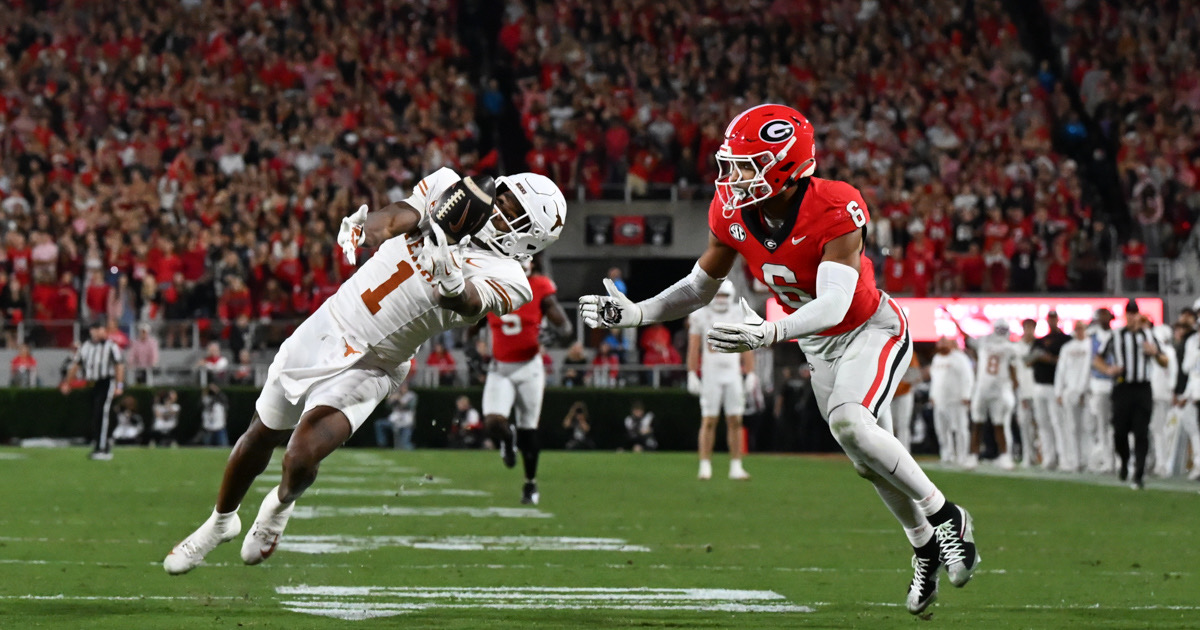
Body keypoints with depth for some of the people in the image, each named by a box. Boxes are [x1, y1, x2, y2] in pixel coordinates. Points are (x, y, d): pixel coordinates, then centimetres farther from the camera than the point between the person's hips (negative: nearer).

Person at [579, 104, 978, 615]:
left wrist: (771, 332, -59)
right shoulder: (732, 212, -16)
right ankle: (926, 548, 34)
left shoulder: (835, 210, -34)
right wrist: (635, 314, -18)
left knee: (849, 422, -30)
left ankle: (946, 517, -13)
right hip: (819, 344, 6)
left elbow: (834, 304, -42)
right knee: (871, 460, 12)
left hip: (872, 330, -6)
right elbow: (700, 287, -3)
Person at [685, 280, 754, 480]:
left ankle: (736, 467, 3)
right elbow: (693, 349, 1)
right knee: (709, 421, -3)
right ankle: (705, 466, 1)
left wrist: (750, 374, 4)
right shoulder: (700, 316, 1)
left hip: (734, 375, 2)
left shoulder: (740, 316, 7)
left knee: (735, 421, 0)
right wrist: (692, 375, -4)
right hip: (710, 375, -2)